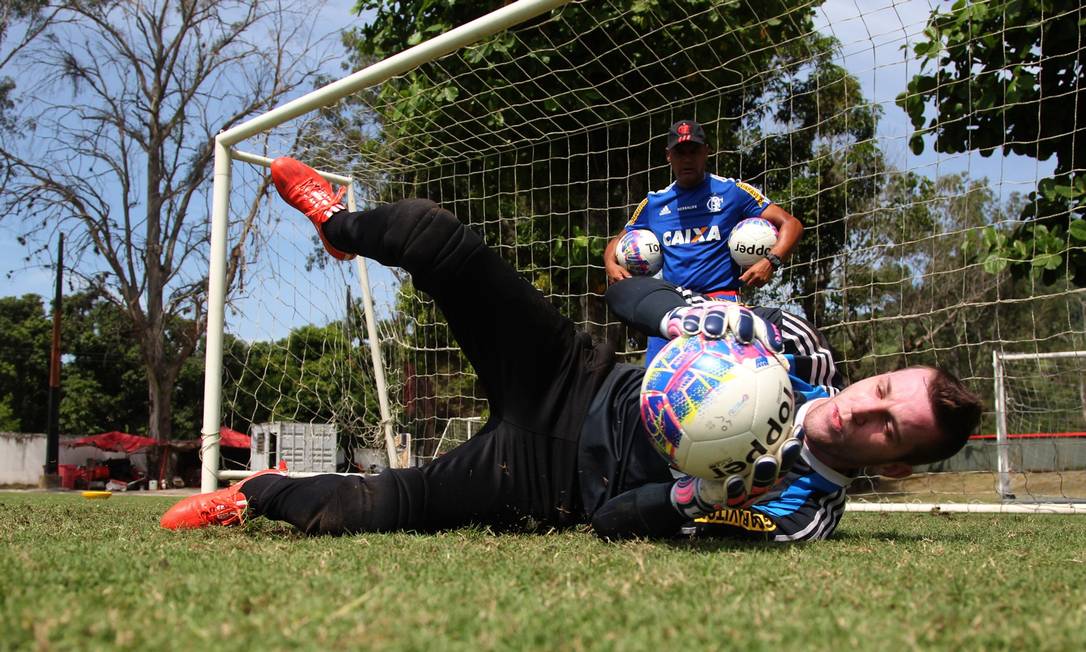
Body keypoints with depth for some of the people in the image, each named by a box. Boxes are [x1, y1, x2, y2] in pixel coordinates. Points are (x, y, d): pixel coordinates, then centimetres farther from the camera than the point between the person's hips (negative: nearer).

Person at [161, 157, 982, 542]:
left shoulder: (804, 510, -18)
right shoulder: (801, 352, -9)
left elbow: (618, 523, -19)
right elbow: (631, 290, -3)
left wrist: (703, 491, -37)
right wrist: (691, 317, -25)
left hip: (556, 481, -3)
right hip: (577, 381, 3)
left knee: (350, 511, -17)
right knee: (433, 233, -14)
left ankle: (260, 493, 19)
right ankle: (341, 224, 23)